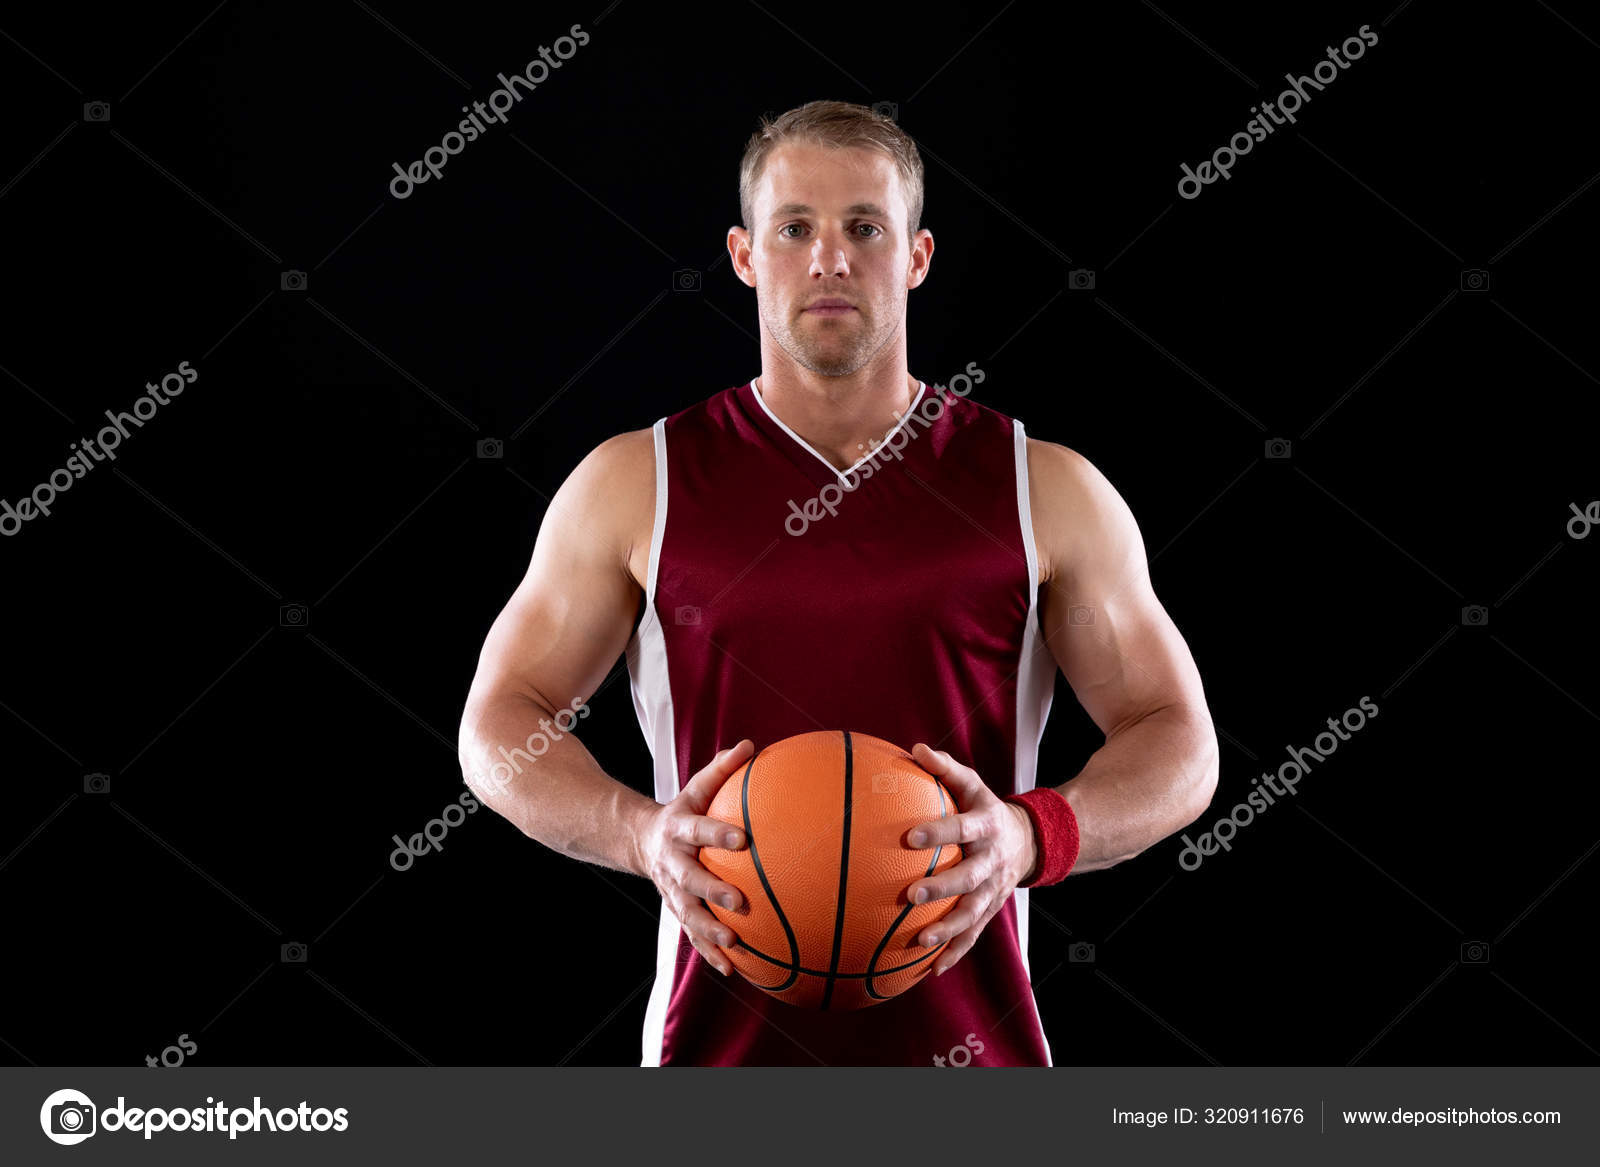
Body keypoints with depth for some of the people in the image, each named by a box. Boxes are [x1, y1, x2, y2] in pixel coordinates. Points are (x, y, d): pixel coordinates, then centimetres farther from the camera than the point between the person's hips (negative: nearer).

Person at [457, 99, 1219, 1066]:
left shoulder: (1049, 493, 2)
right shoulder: (635, 487, 2)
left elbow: (1179, 740, 4)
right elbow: (502, 721, 5)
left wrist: (1030, 835, -16)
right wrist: (644, 834, -14)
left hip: (963, 1037, 1)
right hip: (725, 1035, 0)